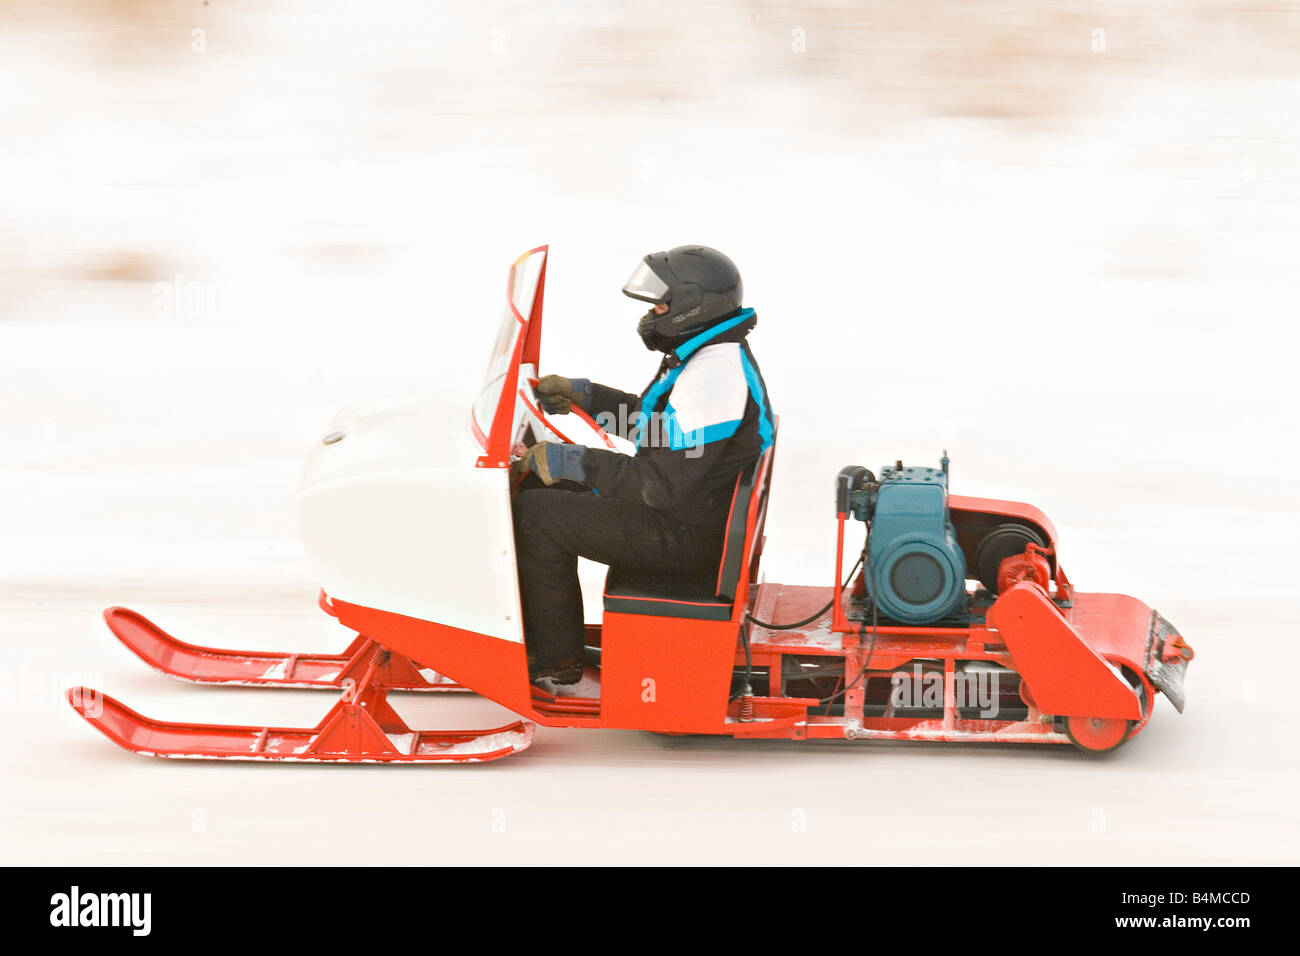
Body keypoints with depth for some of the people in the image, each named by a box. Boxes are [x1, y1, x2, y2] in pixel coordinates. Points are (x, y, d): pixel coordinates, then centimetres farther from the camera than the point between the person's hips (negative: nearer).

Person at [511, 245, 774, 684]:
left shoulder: (712, 375, -27)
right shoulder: (714, 353, 8)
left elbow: (664, 483, -29)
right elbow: (650, 417, 25)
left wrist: (571, 462, -26)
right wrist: (583, 395, 20)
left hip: (686, 532, -11)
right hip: (686, 504, 11)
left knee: (537, 514, -11)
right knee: (543, 489, 14)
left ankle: (557, 657, 2)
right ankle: (535, 630, 19)